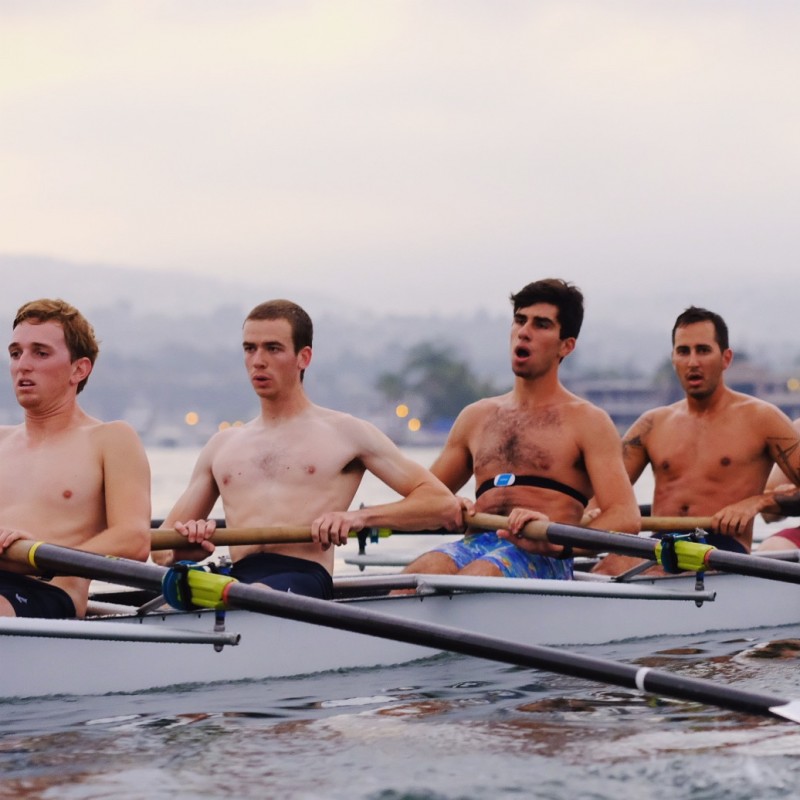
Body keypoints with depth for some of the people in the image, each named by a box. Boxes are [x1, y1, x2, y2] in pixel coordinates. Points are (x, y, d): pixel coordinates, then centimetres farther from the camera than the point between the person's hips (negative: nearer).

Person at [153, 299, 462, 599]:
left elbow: (444, 505, 10)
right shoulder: (222, 445, 28)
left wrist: (360, 517, -7)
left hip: (304, 580, -3)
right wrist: (182, 547, -2)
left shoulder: (345, 433, 16)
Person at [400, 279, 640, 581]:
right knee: (422, 570, -35)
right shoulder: (476, 417, 27)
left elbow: (626, 519, -3)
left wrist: (556, 540, -23)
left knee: (477, 576, -40)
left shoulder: (587, 421, 11)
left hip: (542, 559, -4)